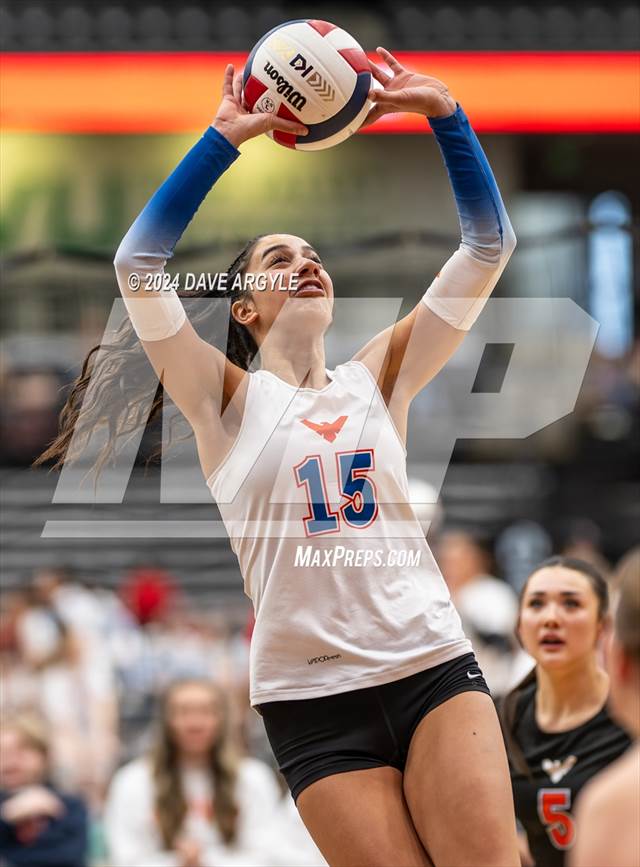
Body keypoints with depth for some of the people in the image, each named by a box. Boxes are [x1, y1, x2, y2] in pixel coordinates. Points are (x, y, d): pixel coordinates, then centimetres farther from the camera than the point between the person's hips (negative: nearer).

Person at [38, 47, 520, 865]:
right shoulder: (230, 399, 6)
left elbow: (488, 245, 9)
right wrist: (226, 138, -11)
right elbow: (138, 262, -8)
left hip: (434, 666, 2)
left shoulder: (376, 379, 13)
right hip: (314, 697, -2)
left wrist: (444, 113, -2)